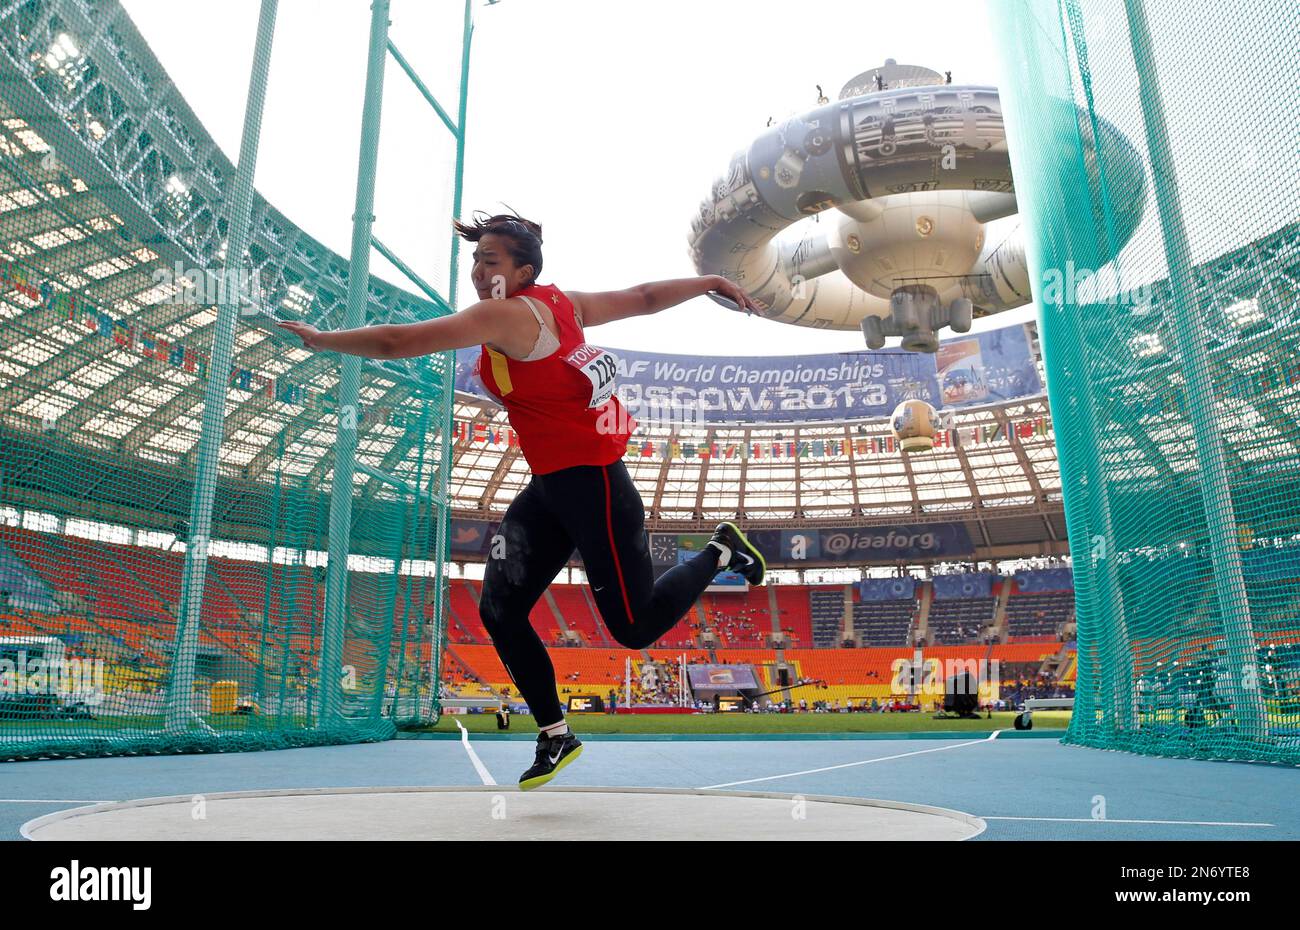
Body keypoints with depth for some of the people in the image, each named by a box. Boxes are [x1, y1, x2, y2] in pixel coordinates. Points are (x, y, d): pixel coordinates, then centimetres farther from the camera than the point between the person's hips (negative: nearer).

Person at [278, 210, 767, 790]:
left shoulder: (508, 314, -16)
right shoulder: (560, 303, 10)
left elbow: (397, 342, -19)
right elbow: (643, 298, 18)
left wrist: (320, 339, -4)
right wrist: (709, 283, 30)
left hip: (590, 481, -10)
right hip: (549, 487, 10)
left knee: (633, 628, 0)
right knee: (500, 611, 6)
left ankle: (721, 550, 22)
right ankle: (555, 736, 21)